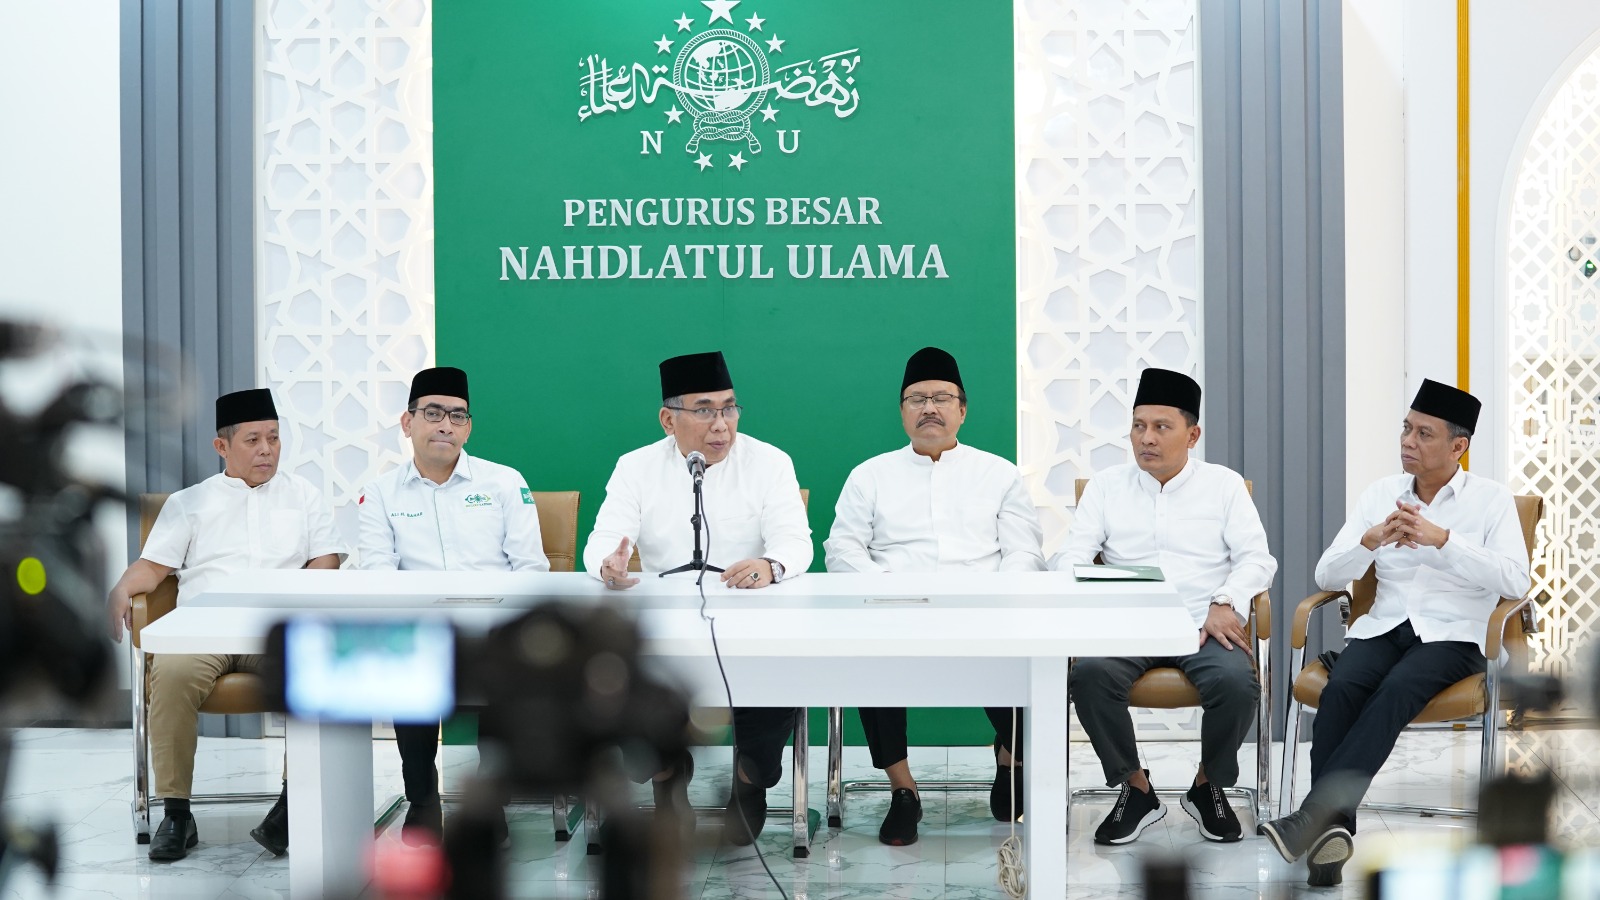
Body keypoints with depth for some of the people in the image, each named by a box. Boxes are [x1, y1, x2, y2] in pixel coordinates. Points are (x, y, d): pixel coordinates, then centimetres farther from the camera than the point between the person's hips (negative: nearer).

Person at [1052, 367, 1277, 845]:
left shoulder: (1223, 484, 13)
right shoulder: (1106, 486, 15)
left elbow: (1257, 557, 6)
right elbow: (1071, 555, 7)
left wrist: (1225, 604, -14)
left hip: (1203, 627, -1)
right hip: (1126, 626, 1)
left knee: (1236, 682, -32)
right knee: (1090, 674, -32)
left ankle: (1208, 787, -4)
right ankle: (1136, 790, -12)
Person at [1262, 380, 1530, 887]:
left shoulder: (1492, 500, 3)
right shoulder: (1380, 494, 12)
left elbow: (1516, 580, -12)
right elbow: (1327, 576, 8)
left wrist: (1441, 539, -20)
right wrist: (1372, 539, -12)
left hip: (1452, 635, -3)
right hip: (1384, 627, 3)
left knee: (1396, 689, -35)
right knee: (1340, 688, -30)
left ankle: (1314, 811, -43)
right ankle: (1332, 828, -37)